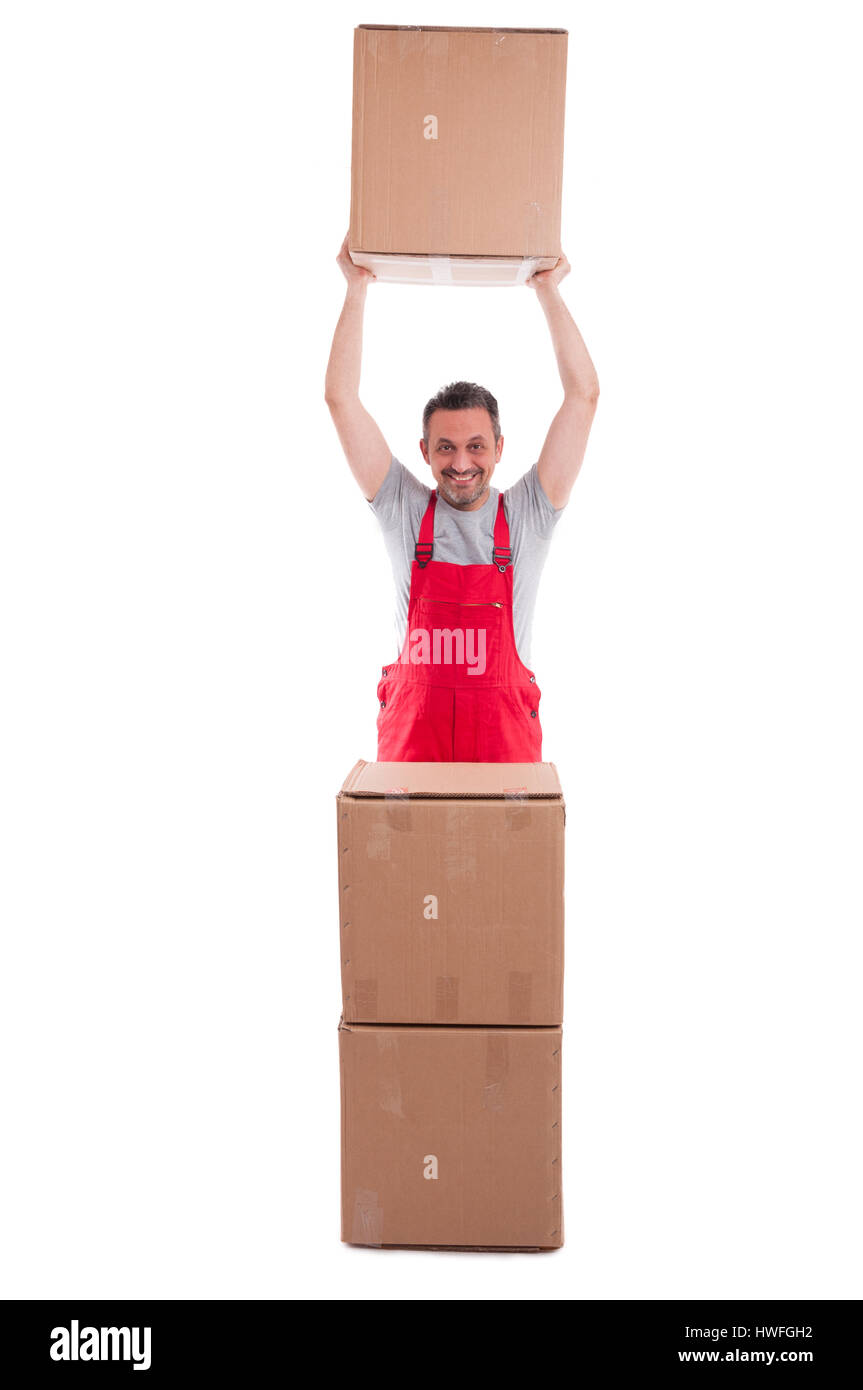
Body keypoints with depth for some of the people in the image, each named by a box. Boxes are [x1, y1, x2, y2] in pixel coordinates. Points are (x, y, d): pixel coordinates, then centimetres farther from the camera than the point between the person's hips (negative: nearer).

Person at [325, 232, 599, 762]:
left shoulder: (528, 515, 5)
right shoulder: (406, 510, 6)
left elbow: (584, 394, 3)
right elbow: (342, 398, 4)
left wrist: (549, 289, 7)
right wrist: (358, 287, 5)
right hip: (412, 732, 0)